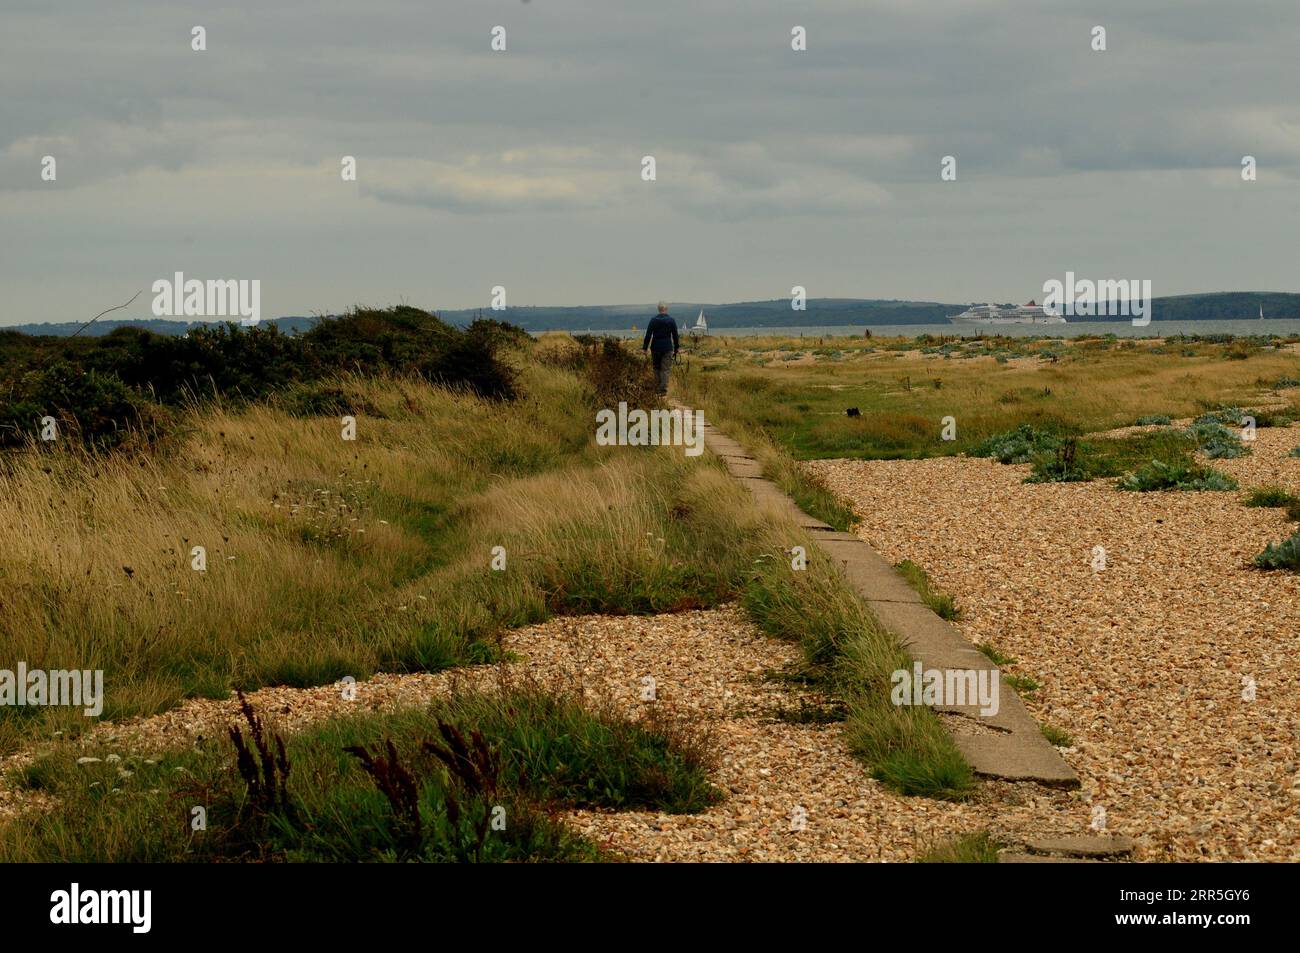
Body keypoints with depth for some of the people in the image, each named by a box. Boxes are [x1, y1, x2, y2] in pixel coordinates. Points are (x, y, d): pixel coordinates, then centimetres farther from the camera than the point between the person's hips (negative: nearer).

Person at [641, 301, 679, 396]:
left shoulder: (653, 320, -2)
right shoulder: (671, 320, -2)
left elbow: (648, 335, -3)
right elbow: (675, 336, 1)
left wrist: (644, 348, 1)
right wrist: (676, 350, 9)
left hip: (655, 348, 1)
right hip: (667, 348, -1)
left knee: (656, 368, 13)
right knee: (665, 370, 1)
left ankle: (657, 390, 14)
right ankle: (663, 390, -7)